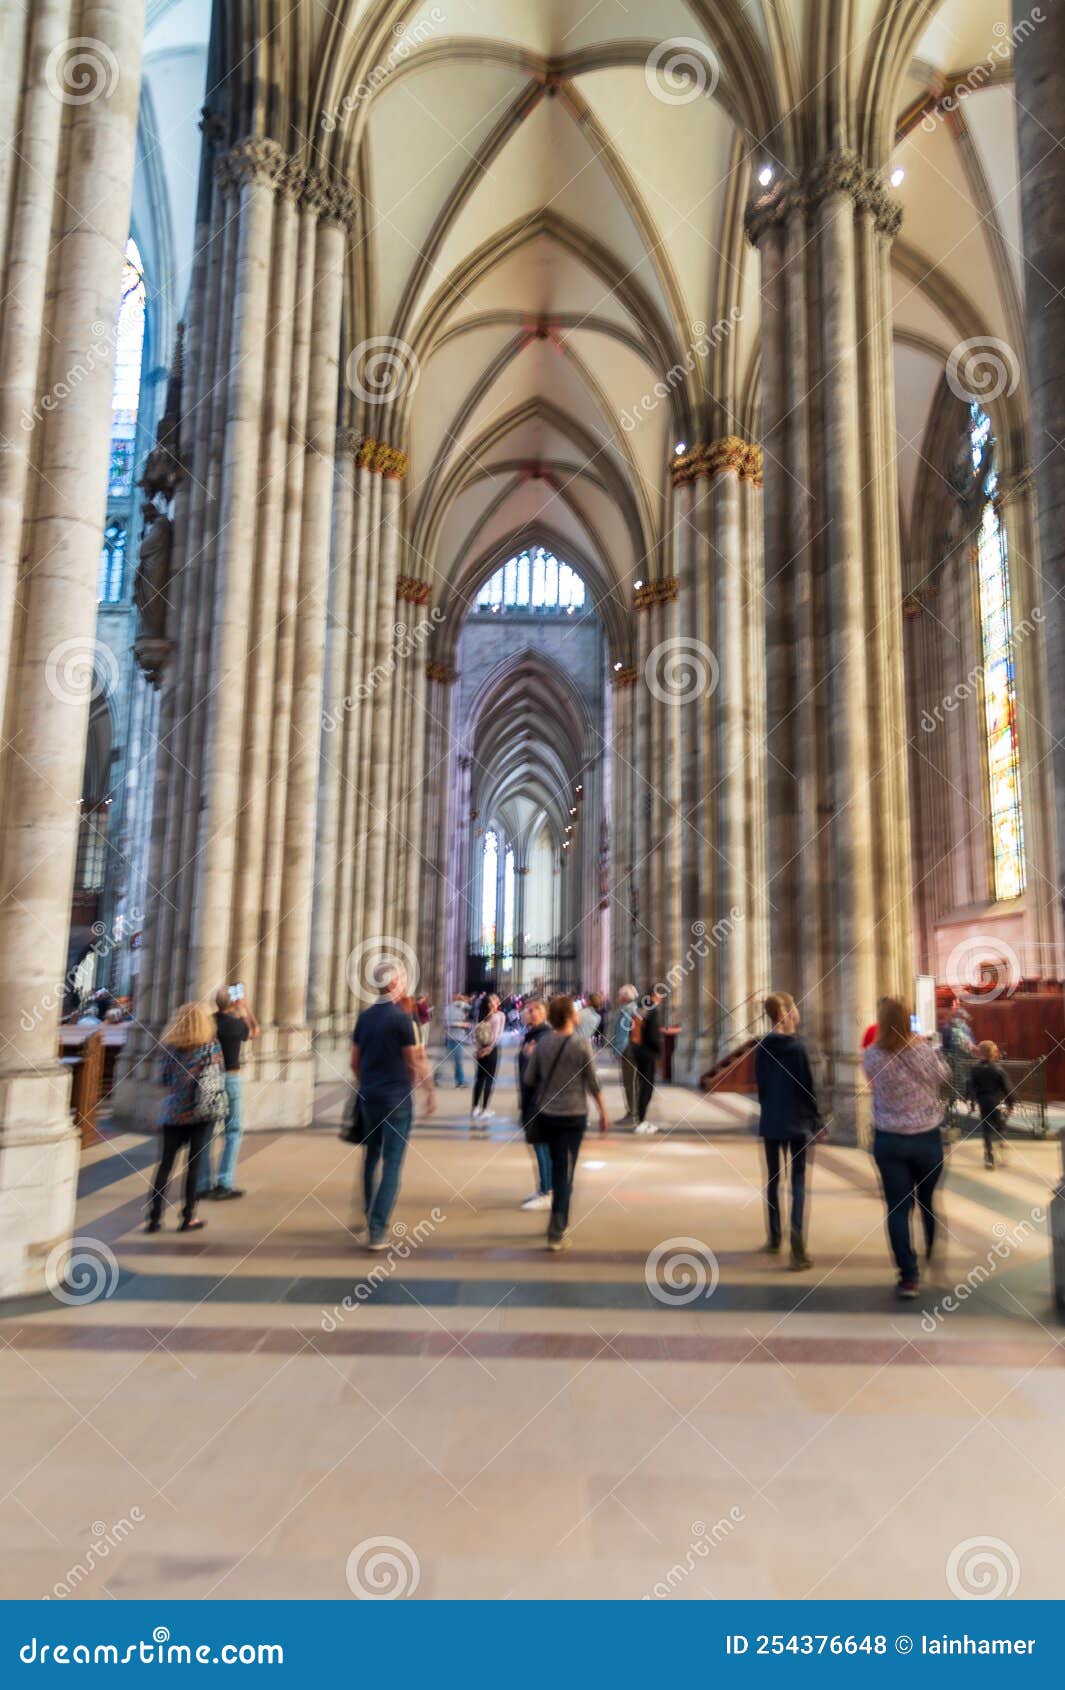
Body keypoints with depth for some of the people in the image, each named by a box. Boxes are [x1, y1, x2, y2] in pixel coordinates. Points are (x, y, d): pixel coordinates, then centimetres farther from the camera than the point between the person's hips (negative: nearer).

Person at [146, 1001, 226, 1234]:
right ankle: (188, 1218, 10)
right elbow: (219, 1079, 1)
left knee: (166, 1163, 8)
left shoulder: (170, 1047, 1)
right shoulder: (212, 1047, -4)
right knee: (194, 1164, 5)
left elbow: (165, 1079, 5)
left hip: (174, 1112, 2)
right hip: (201, 1112, -2)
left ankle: (155, 1217, 7)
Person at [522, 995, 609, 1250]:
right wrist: (603, 1111, 3)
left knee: (557, 1168, 19)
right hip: (574, 1114, -4)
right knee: (565, 1173, 1)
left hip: (546, 1114, 4)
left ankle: (560, 1223, 31)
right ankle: (557, 1233, -1)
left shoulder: (543, 1044, -1)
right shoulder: (581, 1044, -12)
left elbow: (529, 1079, 4)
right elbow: (593, 1083, -8)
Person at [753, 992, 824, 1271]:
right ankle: (797, 1250, -9)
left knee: (773, 1180, 16)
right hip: (797, 1123, -4)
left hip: (770, 1123, 4)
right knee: (798, 1184, -1)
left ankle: (774, 1238, 26)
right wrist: (817, 1121, 1)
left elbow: (760, 1086, 5)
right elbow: (808, 1088, -9)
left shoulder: (762, 1048, 0)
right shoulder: (797, 1047, -13)